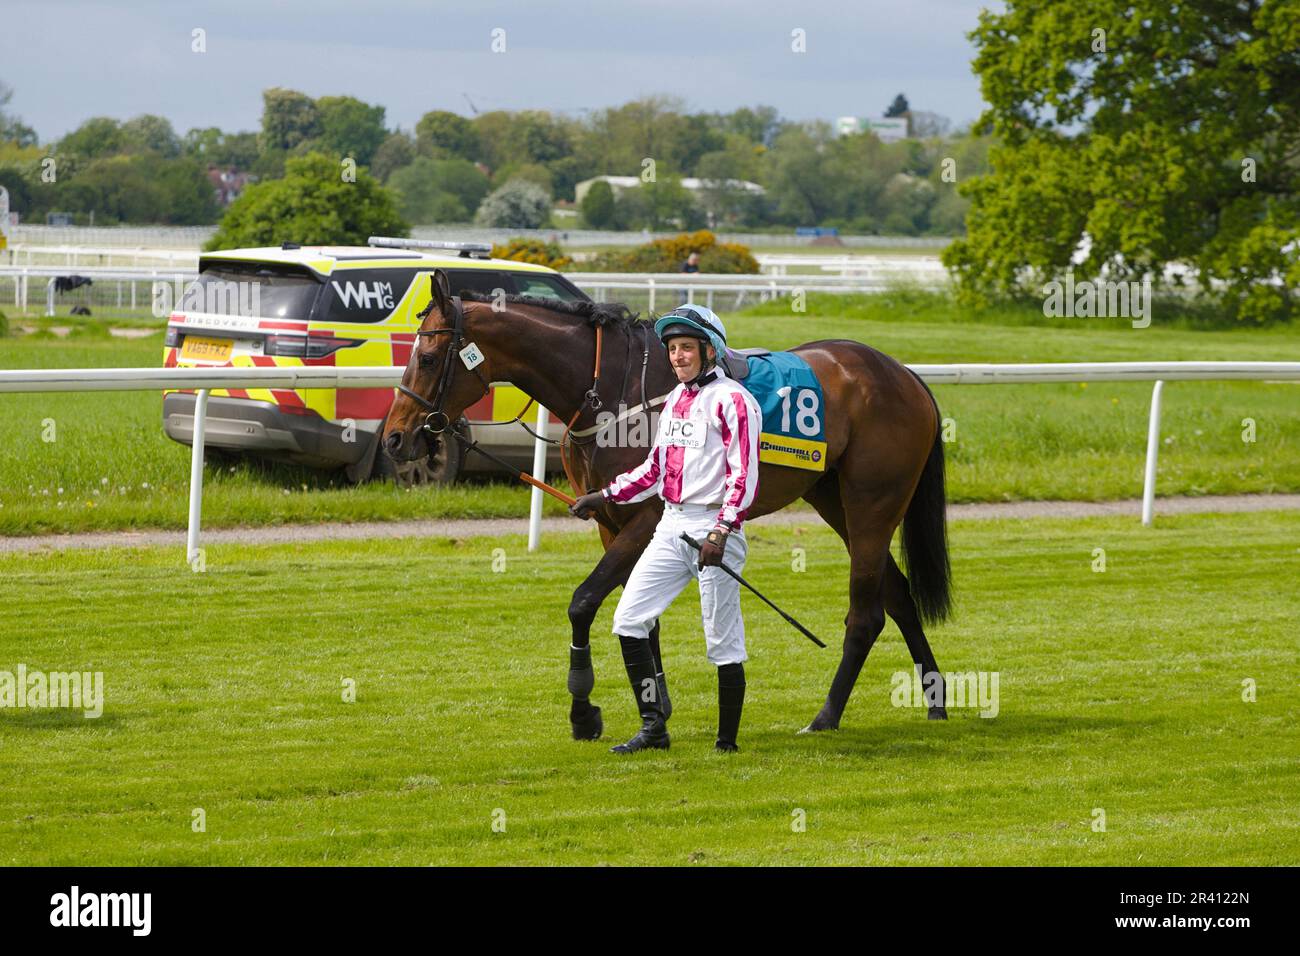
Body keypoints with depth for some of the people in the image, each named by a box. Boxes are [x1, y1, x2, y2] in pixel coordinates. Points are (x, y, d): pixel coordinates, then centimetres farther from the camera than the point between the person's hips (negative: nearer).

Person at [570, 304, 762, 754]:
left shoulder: (731, 401, -9)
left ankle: (727, 742, 5)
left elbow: (743, 476, -16)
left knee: (723, 640, -3)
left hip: (714, 528, -8)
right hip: (672, 526, 8)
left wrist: (720, 532, -25)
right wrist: (604, 496, 18)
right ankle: (653, 726, 6)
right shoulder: (676, 399, 16)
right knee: (628, 619, 0)